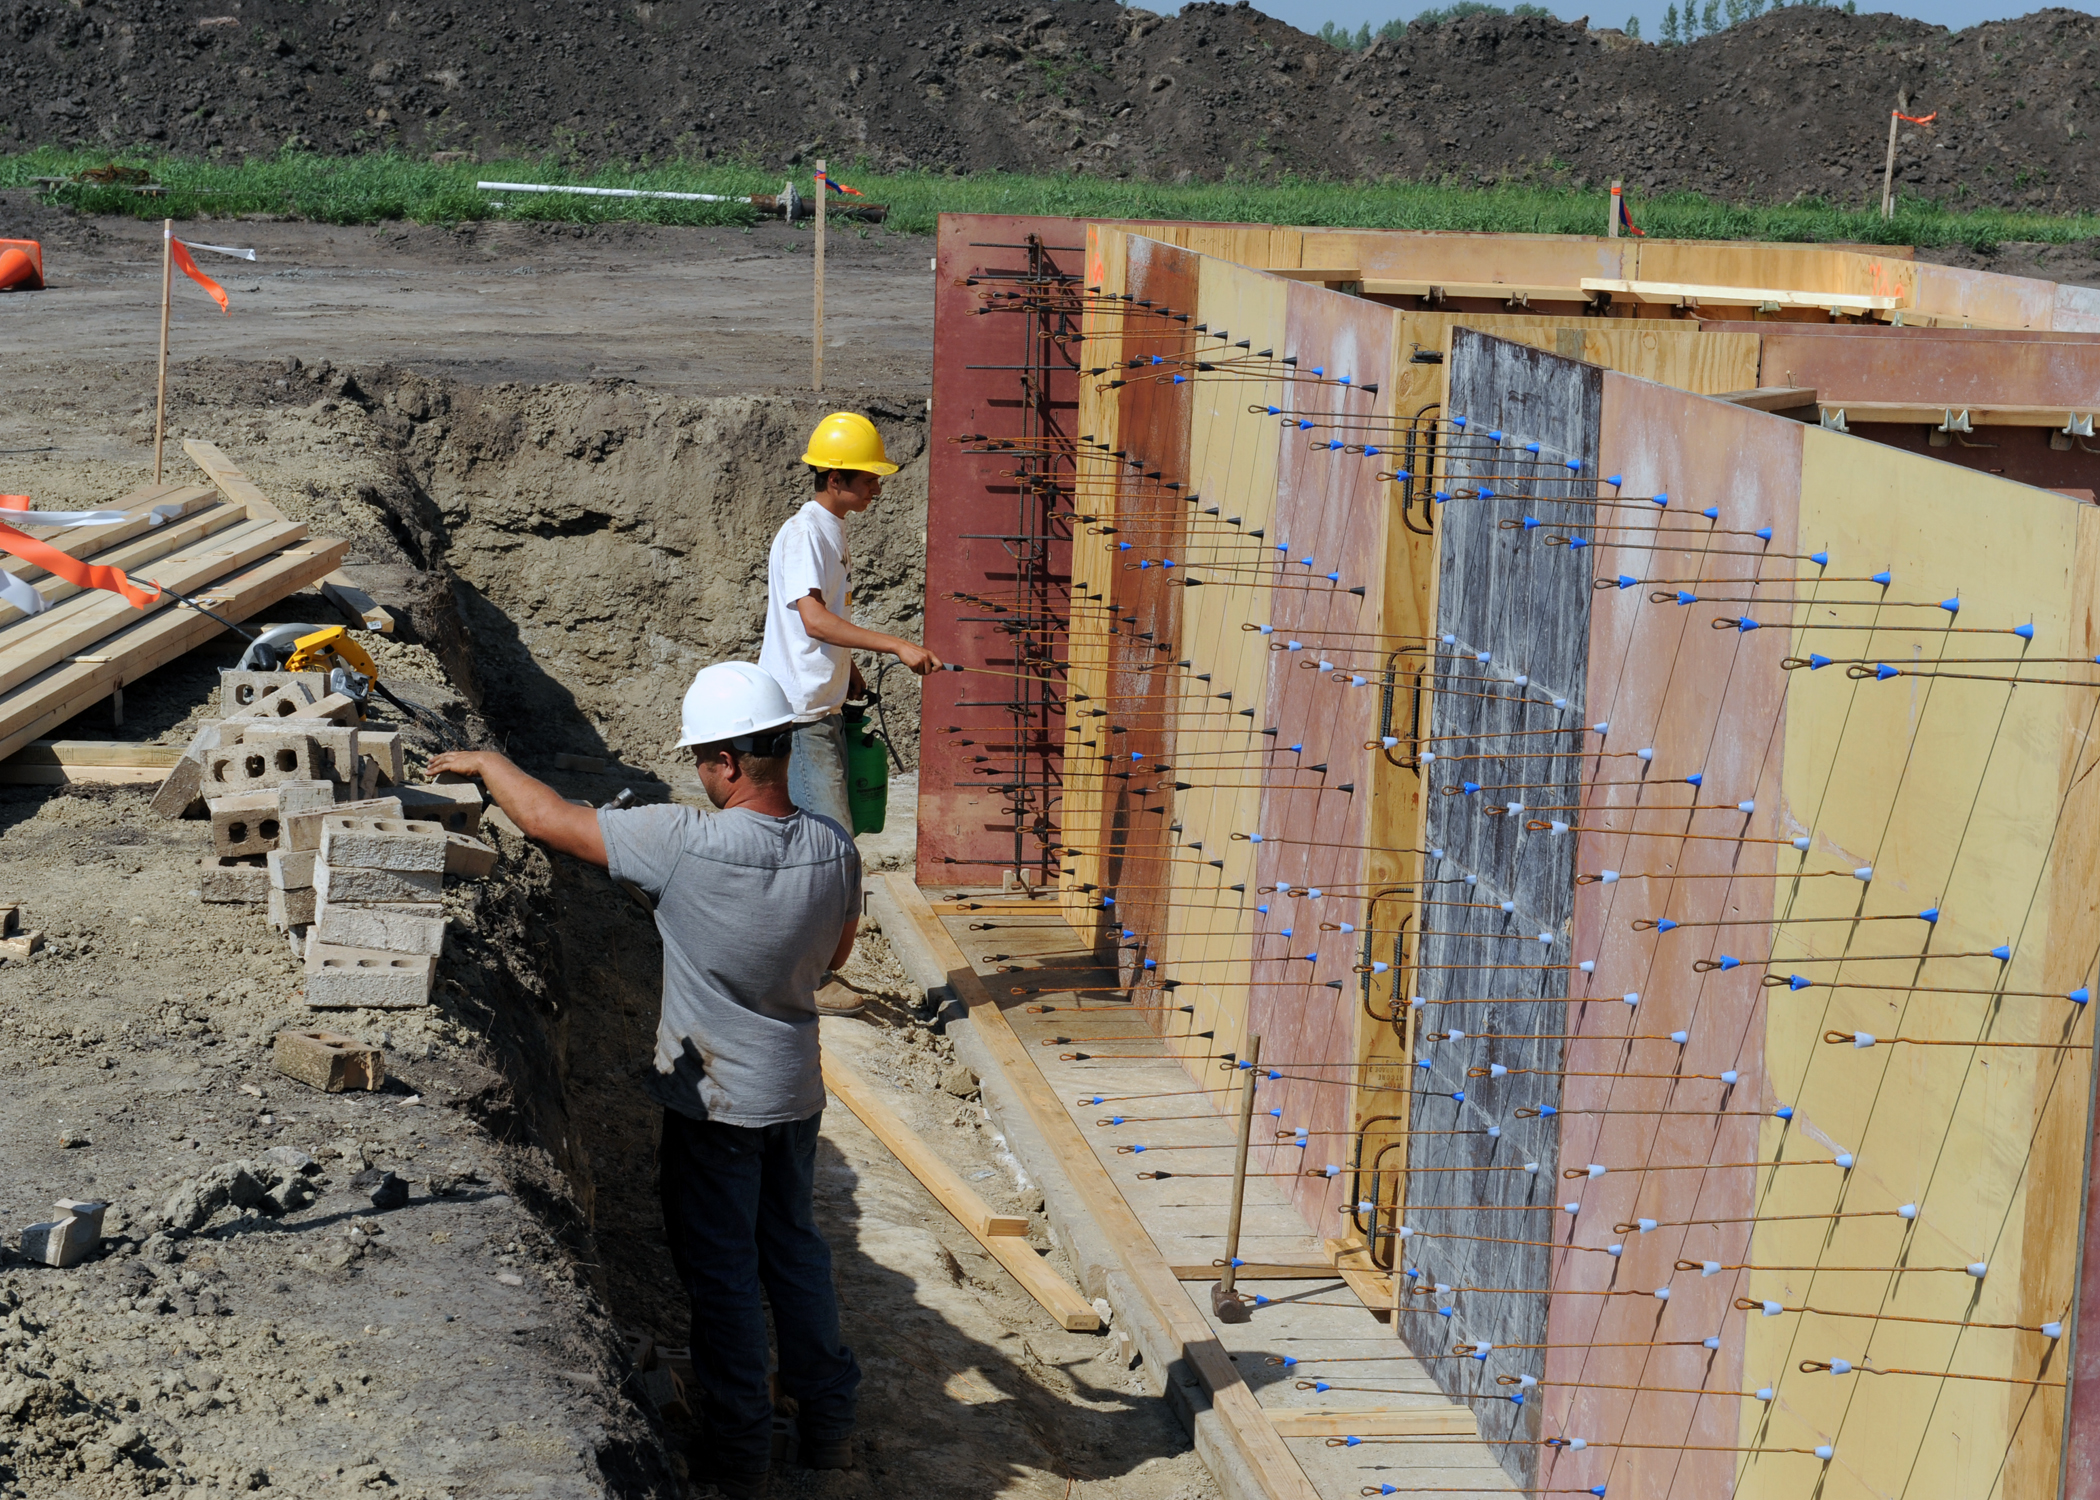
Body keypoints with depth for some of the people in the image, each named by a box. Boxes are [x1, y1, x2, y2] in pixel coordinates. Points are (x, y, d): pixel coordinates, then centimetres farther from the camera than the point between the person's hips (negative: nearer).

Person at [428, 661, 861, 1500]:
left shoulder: (685, 847, -29)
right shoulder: (835, 849, -13)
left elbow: (546, 818, -19)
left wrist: (487, 762, -2)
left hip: (714, 1098, -5)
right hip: (797, 1090, 5)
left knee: (720, 1270, 10)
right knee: (793, 1247, 22)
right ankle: (829, 1422, 32)